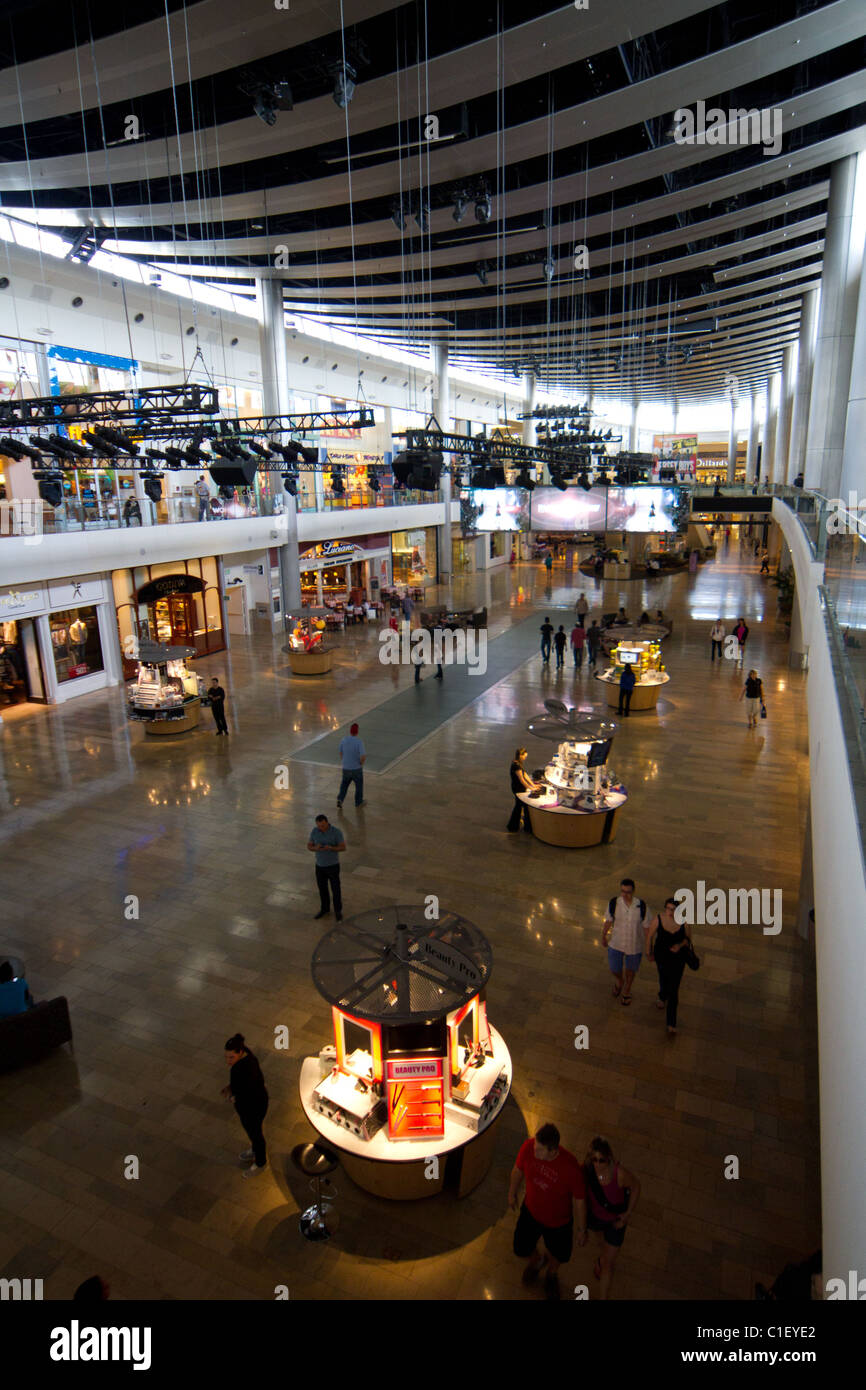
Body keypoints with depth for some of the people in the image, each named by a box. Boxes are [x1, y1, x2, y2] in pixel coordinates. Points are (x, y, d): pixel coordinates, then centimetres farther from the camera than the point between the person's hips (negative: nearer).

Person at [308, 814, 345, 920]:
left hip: (333, 865, -3)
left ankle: (338, 910, 33)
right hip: (320, 865, 3)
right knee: (322, 888, 19)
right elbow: (309, 846, -2)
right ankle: (325, 909, 40)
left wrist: (330, 848, -35)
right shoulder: (314, 831, -10)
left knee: (336, 890, 9)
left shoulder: (336, 832, -21)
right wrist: (316, 848, -27)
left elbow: (343, 847, -17)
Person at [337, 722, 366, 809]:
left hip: (346, 768, 3)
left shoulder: (343, 740, -8)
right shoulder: (359, 742, -22)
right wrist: (361, 763, -7)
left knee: (344, 784, 23)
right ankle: (359, 802, 34)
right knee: (359, 785, 20)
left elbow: (341, 753, 8)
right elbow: (364, 756, -28)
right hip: (357, 769, -3)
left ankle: (340, 800, 6)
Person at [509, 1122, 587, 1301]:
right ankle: (537, 1261, 57)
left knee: (557, 1256, 25)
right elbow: (518, 1170, -8)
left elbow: (579, 1200, -20)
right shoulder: (528, 1147, -31)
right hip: (531, 1211, 2)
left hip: (558, 1221, -2)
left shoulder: (570, 1167, -38)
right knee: (521, 1251, 21)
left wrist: (582, 1229, -5)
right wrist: (512, 1193, 9)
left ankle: (551, 1274, 62)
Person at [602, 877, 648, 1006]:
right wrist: (603, 936, 8)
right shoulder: (614, 903, -23)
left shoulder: (642, 906, -26)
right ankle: (619, 980, 51)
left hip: (635, 944, 0)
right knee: (614, 970, 13)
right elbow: (609, 919, -6)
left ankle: (627, 989, 54)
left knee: (630, 969, 22)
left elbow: (646, 926, -13)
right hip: (616, 942, 1)